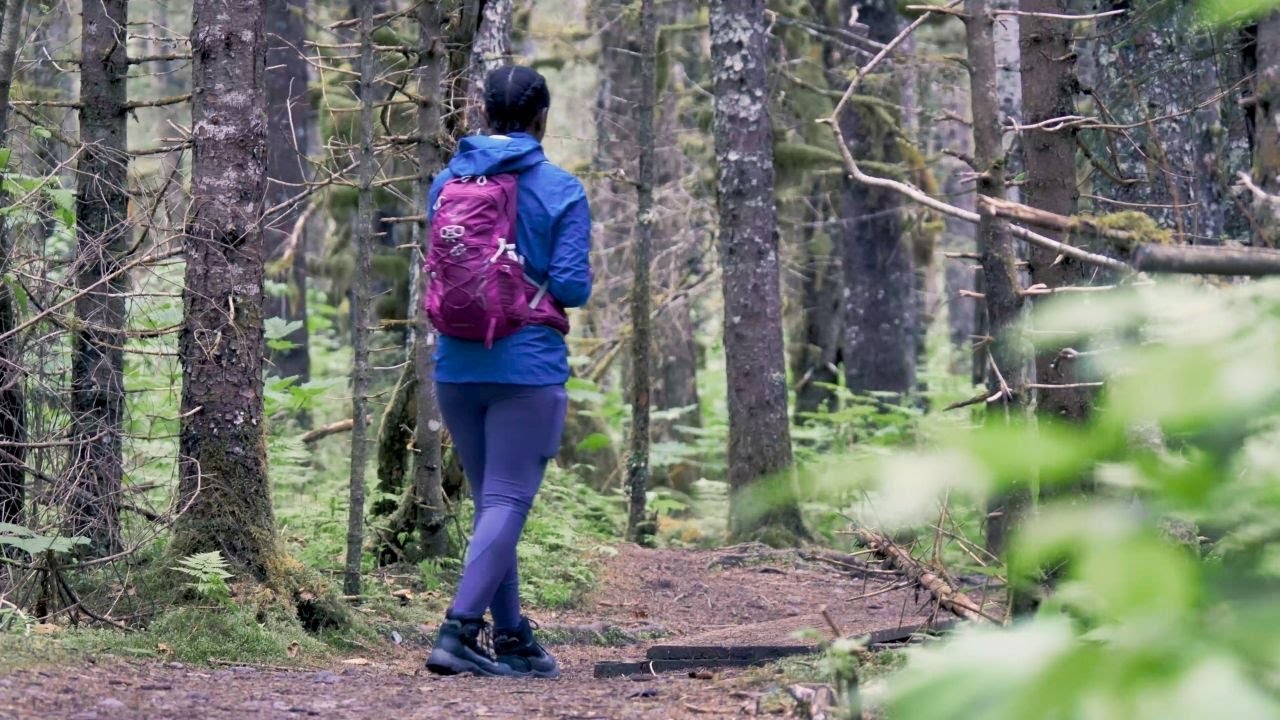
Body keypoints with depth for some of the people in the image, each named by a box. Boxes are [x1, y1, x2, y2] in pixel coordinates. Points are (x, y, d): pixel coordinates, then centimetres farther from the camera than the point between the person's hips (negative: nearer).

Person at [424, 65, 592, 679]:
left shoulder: (446, 182, 6)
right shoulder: (560, 190, -8)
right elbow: (572, 288, -11)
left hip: (455, 365, 5)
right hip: (528, 366, -5)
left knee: (491, 500, 13)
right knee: (507, 501, -4)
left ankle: (512, 639, 17)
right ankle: (458, 632, -17)